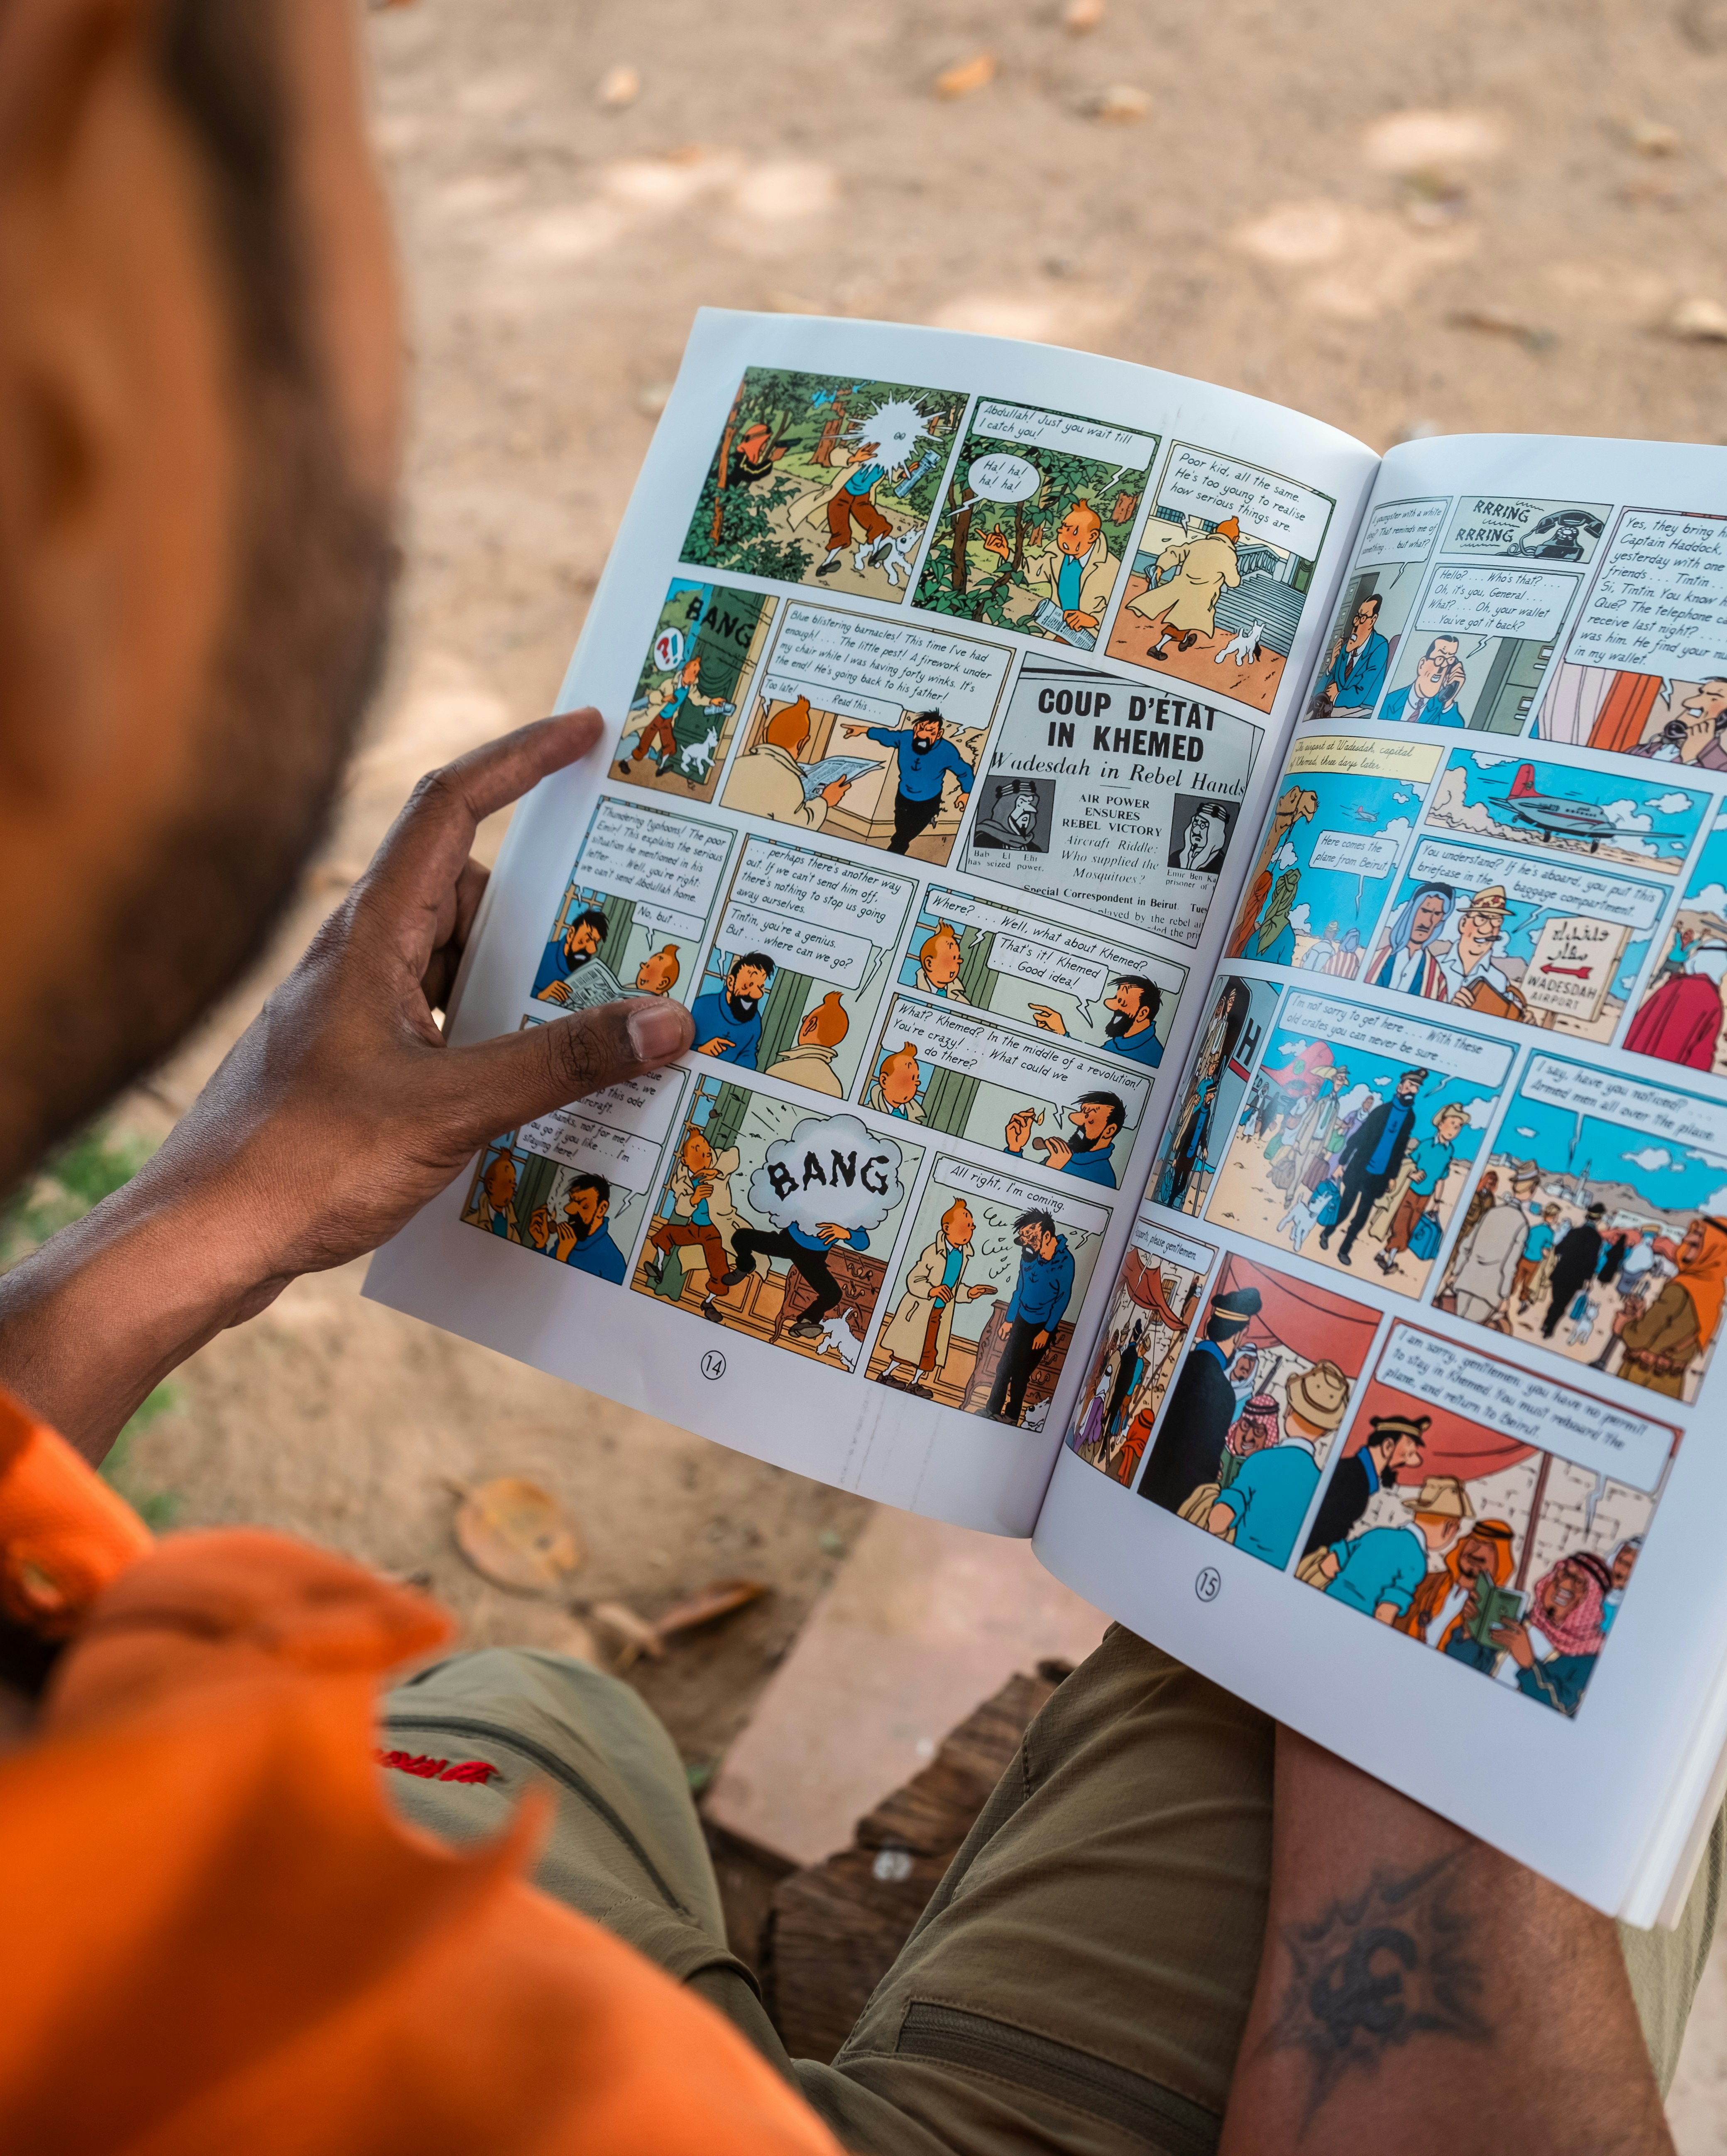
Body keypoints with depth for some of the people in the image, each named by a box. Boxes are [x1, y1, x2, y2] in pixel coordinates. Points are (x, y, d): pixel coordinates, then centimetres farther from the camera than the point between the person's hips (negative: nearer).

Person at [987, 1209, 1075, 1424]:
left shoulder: (1064, 1261, -17)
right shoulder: (1030, 1255, -1)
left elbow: (1063, 1298, -13)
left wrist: (1047, 1331, -13)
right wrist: (1009, 1319, 11)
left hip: (1042, 1326, -5)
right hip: (1021, 1320, 5)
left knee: (1021, 1373, 3)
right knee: (1004, 1367, 10)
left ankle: (1012, 1415, 18)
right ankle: (993, 1410, 23)